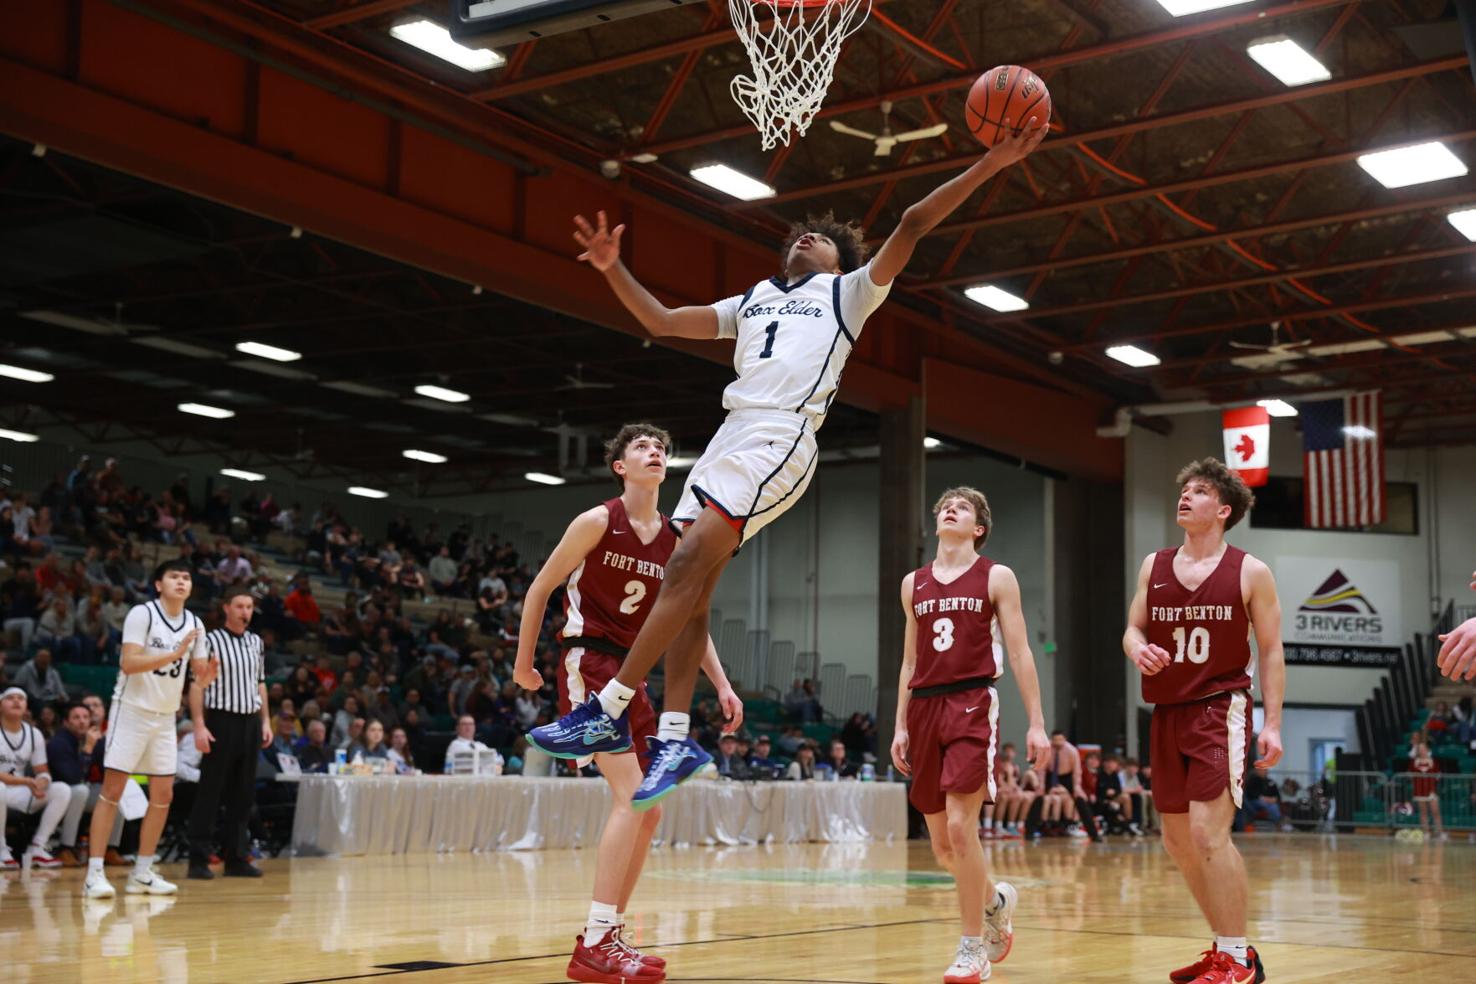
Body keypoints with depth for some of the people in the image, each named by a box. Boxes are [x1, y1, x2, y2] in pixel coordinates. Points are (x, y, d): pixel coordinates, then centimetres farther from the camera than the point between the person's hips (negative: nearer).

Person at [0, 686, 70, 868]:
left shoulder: (34, 733, 7)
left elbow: (43, 772, 6)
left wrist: (41, 783, -19)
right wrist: (26, 781, -27)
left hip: (19, 793, 6)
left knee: (62, 790, -14)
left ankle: (36, 849, -12)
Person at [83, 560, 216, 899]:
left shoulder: (195, 624, 6)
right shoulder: (142, 614, -13)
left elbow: (200, 676, 9)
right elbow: (128, 663, -23)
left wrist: (208, 674, -15)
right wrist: (174, 654, -30)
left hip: (166, 717, 7)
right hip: (132, 709, -6)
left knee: (163, 795, 4)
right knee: (112, 790, -7)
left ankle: (142, 873, 13)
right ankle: (94, 872, -5)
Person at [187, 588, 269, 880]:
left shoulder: (255, 642, 14)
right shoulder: (211, 641, -5)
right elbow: (197, 685, -8)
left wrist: (266, 721, 13)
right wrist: (199, 725, -16)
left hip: (250, 722, 6)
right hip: (222, 721, -6)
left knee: (244, 793, 7)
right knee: (210, 792, -4)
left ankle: (236, 857, 13)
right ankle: (199, 860, -1)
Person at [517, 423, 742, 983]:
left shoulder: (675, 542, 10)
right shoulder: (598, 522, -8)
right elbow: (540, 588, -2)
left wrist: (721, 684, 9)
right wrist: (523, 663, 0)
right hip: (589, 665, -8)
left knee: (647, 810, 7)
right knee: (631, 797, -19)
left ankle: (610, 936, 16)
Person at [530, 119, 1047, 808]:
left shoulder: (849, 291, 16)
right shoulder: (752, 300, 32)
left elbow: (912, 224, 7)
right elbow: (663, 322, 30)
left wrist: (992, 163, -2)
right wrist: (614, 269, 19)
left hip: (781, 437, -6)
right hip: (732, 434, 7)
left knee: (687, 566, -19)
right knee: (691, 590, -2)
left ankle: (609, 711, -20)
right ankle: (676, 738, 0)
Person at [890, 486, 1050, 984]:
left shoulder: (996, 577, 4)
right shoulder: (914, 583, 16)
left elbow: (1020, 654, 0)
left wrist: (1036, 722, -6)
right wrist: (901, 726, 14)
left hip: (973, 704, -5)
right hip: (926, 706, 5)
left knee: (961, 827, -16)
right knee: (940, 842, 7)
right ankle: (995, 900, 36)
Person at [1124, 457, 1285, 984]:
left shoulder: (1250, 572, -3)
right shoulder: (1155, 565, 8)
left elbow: (1271, 650, -2)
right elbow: (1133, 628, 11)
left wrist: (1273, 723, -9)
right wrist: (1137, 649, -13)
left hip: (1221, 710, -6)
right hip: (1168, 713, 6)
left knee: (1208, 830, -17)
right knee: (1178, 840, 10)